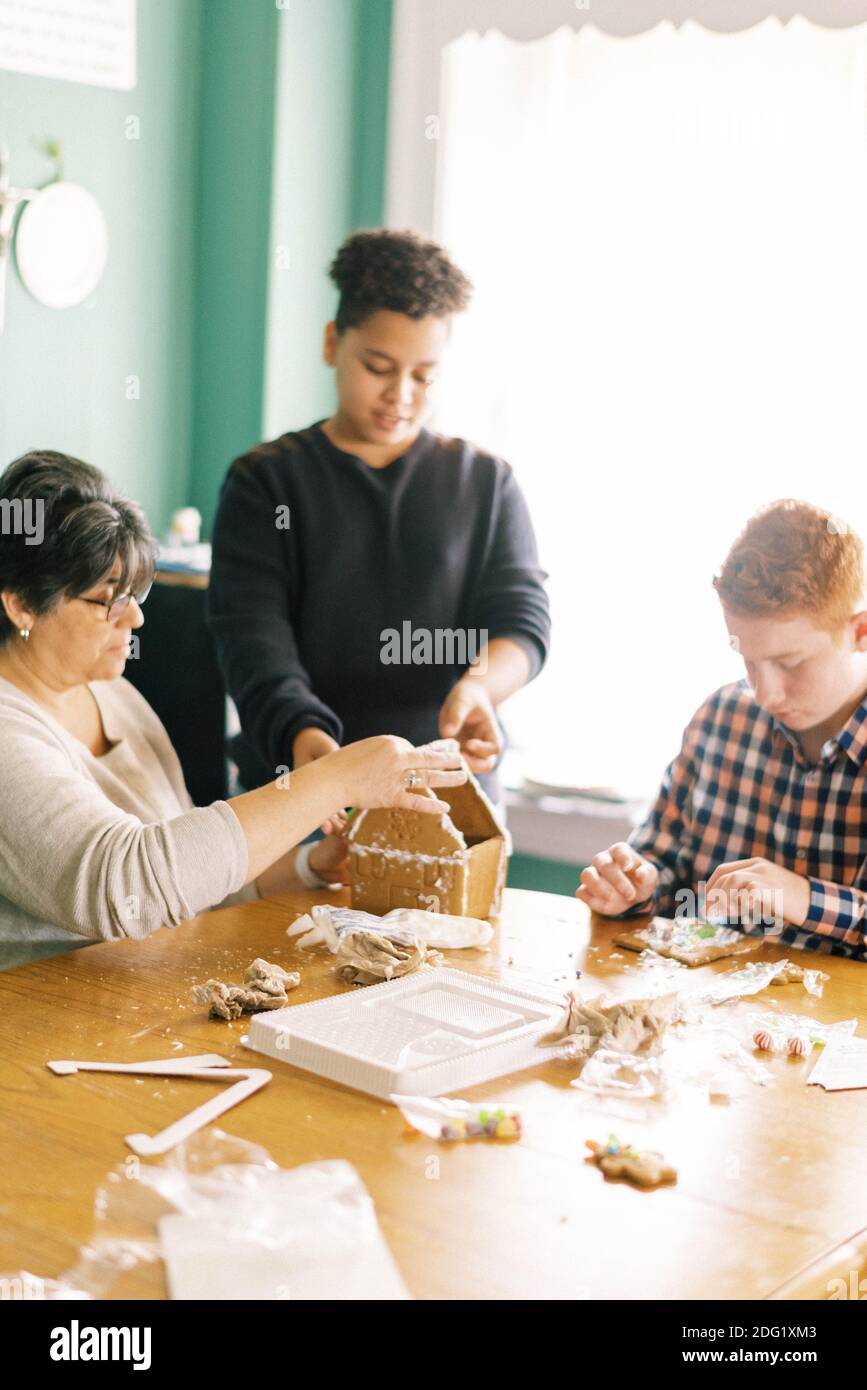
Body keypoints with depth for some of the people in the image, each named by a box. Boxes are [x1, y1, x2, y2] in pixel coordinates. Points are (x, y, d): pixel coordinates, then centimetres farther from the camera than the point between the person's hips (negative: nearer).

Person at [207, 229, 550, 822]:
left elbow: (523, 616, -1)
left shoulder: (486, 481, 8)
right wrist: (301, 735, -29)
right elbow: (252, 634, -9)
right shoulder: (265, 481, 3)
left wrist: (478, 685, -24)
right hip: (296, 790, -1)